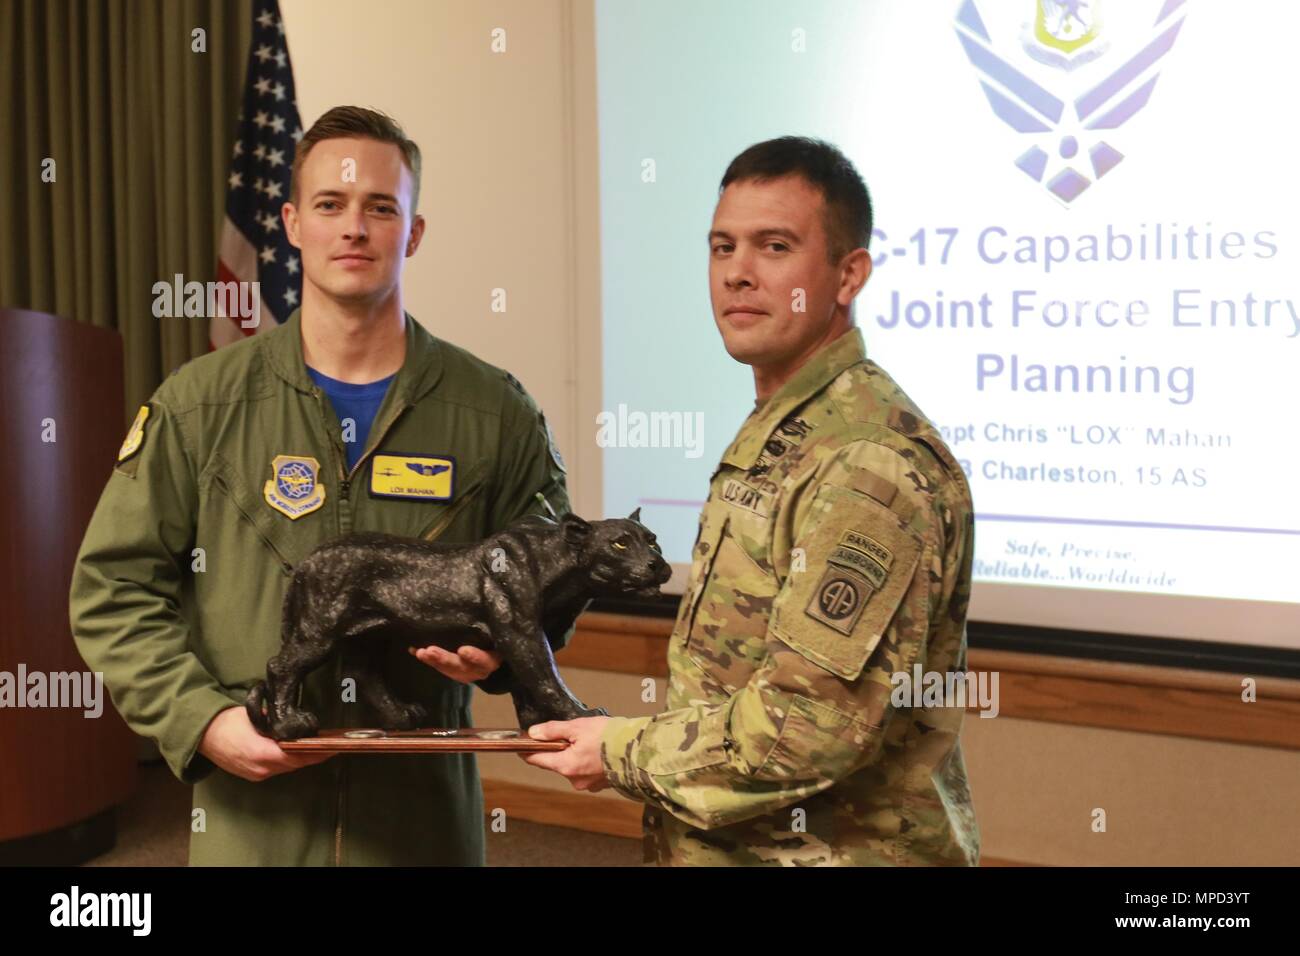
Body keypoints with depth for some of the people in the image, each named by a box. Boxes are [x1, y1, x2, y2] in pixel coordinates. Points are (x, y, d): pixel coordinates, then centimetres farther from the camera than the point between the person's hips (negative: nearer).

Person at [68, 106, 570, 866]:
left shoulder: (494, 411, 0)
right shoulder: (201, 404, 0)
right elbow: (115, 586, 1)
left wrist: (501, 651, -12)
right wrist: (201, 718, -12)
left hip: (426, 808, 1)